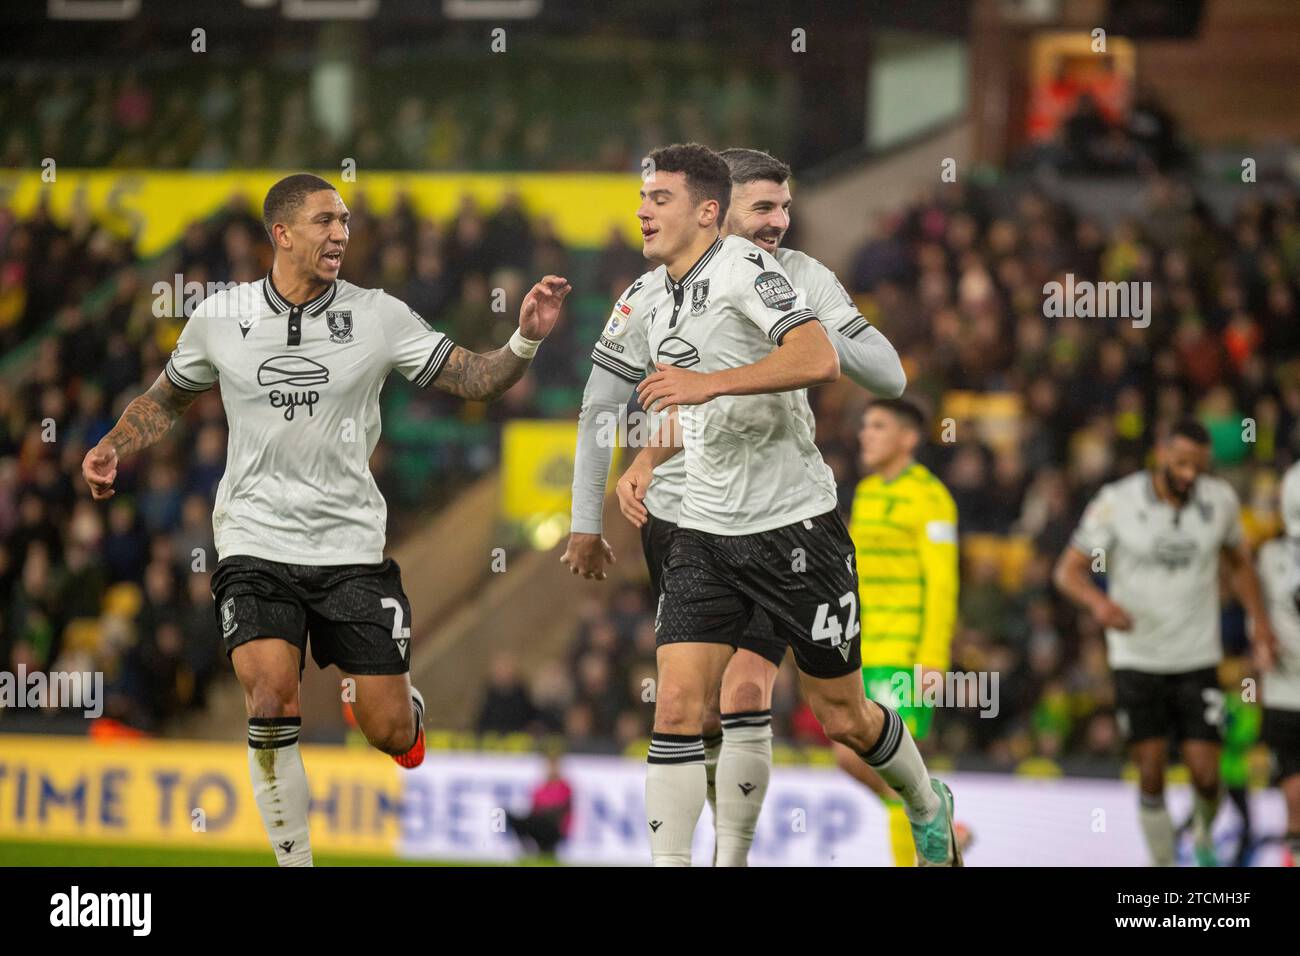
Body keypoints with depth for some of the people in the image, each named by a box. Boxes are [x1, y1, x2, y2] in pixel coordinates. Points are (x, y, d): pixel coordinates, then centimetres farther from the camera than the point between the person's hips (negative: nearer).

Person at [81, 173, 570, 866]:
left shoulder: (378, 317, -2)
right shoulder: (219, 318, 1)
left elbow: (475, 381, 0)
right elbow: (167, 398, 17)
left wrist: (526, 340, -18)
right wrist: (112, 450, 1)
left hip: (351, 544, 0)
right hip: (256, 543, 0)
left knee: (389, 731, -2)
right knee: (271, 696, -22)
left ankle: (407, 706, 37)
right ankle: (295, 858, -6)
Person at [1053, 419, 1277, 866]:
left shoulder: (1220, 500, -1)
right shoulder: (1117, 502, -10)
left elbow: (1239, 563, 17)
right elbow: (1068, 570, -7)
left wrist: (1259, 621, 5)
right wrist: (1099, 602, -28)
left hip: (1197, 658, 2)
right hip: (1137, 659, -2)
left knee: (1205, 773, -3)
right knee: (1151, 773, -4)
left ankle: (1204, 839, 27)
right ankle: (1163, 862, 12)